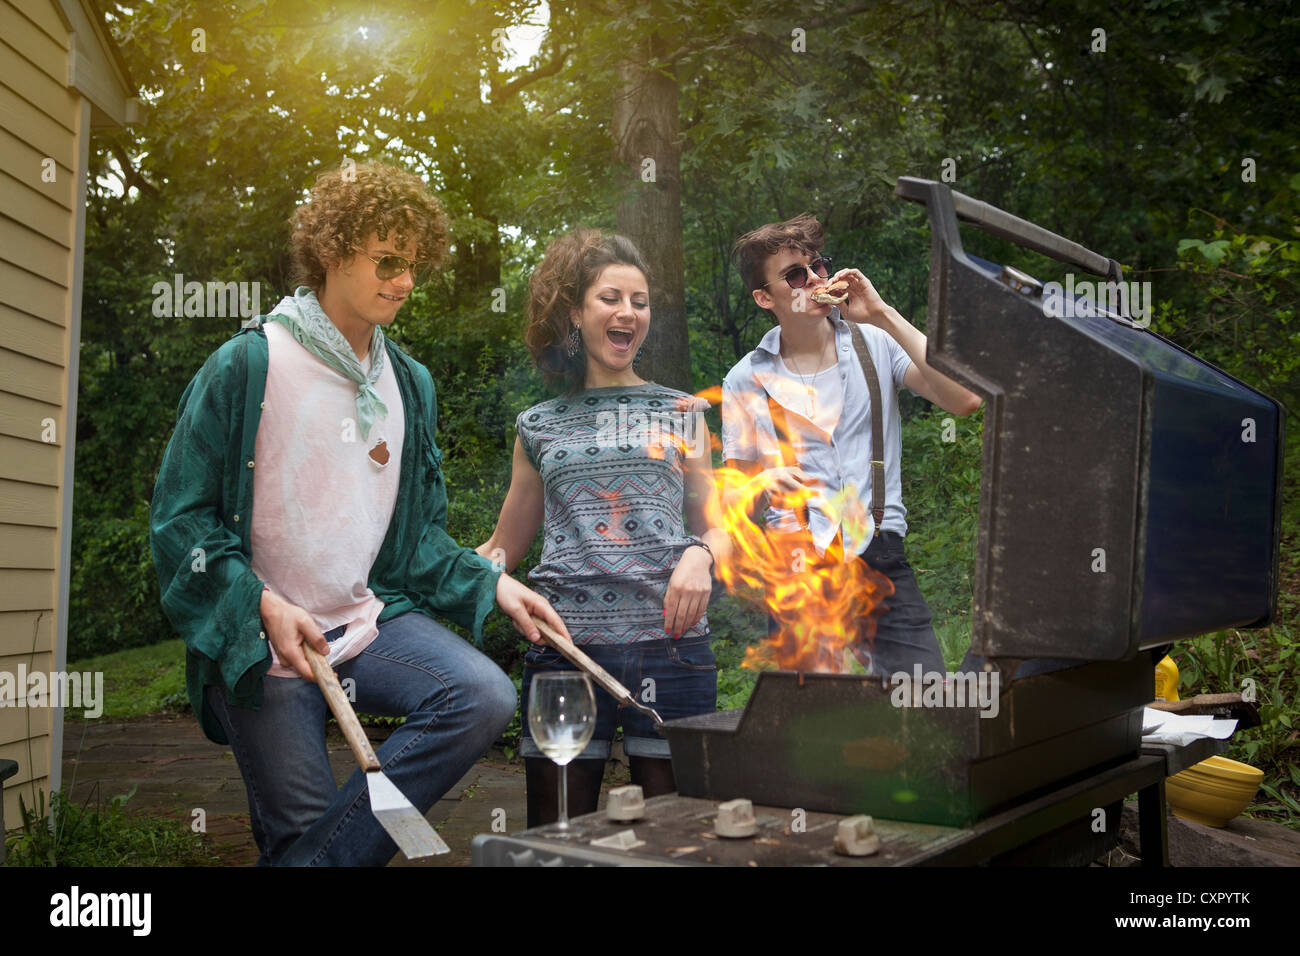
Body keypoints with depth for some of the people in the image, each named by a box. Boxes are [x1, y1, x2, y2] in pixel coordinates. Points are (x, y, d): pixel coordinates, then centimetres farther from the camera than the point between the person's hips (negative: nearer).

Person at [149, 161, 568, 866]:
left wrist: (491, 584, -1)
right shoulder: (248, 365, -8)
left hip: (370, 618, 5)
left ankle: (309, 858, -12)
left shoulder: (409, 383, 10)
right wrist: (261, 604, -21)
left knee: (484, 696, -20)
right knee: (302, 826, -8)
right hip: (262, 642, -4)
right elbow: (180, 516, -8)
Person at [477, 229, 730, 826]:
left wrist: (700, 555, -8)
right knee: (556, 832, 2)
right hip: (567, 641, 1)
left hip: (668, 639, 0)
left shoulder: (681, 412, 14)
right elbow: (503, 549, 19)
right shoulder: (540, 428, 15)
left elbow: (716, 528, 15)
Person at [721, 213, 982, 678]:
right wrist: (764, 486, -13)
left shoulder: (873, 342, 6)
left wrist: (883, 314, -10)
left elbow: (965, 399, -10)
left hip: (881, 557, 0)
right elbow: (734, 498, 12)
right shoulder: (747, 381, 7)